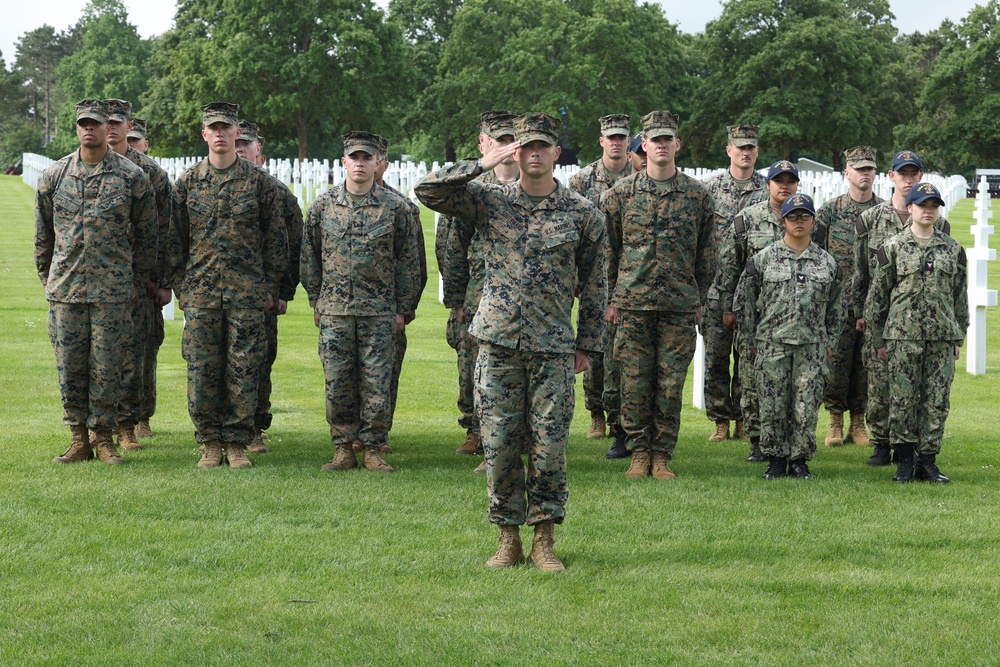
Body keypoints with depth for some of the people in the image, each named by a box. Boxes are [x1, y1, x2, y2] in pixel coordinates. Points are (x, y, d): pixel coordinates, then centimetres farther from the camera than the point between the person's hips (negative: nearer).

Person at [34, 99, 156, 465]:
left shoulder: (132, 177, 1)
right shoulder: (53, 175, 6)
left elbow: (146, 235, 6)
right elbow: (43, 234, 14)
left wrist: (137, 282, 5)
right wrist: (47, 278, 11)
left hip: (112, 292, -2)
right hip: (65, 290, 2)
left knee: (106, 366, 0)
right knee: (69, 366, 4)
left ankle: (103, 436, 11)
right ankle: (79, 437, 13)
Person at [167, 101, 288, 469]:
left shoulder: (259, 182, 3)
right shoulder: (187, 183, 7)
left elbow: (276, 237, 7)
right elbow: (175, 240, 10)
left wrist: (269, 285, 2)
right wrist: (180, 287, 5)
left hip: (247, 294, -1)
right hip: (200, 293, 1)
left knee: (243, 370, 0)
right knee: (202, 370, 0)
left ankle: (237, 444, 8)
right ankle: (211, 443, 9)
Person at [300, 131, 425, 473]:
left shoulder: (395, 207, 1)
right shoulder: (323, 204, 6)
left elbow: (409, 261, 4)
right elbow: (309, 256, 12)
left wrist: (403, 307, 1)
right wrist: (315, 301, 9)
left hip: (379, 312, -2)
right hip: (334, 311, 2)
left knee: (376, 383, -1)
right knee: (338, 383, 2)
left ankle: (373, 449, 8)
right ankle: (343, 449, 10)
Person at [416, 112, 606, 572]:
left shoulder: (583, 214, 5)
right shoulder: (489, 201, 5)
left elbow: (594, 284, 10)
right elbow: (427, 191, -5)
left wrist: (587, 344, 7)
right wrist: (482, 164, -10)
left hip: (553, 348, -1)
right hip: (498, 343, 1)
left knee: (549, 445, -3)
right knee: (499, 443, 2)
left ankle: (544, 540, 7)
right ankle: (508, 538, 12)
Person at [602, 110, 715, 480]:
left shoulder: (698, 195, 6)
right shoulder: (621, 193, 4)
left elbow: (706, 254, 11)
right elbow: (608, 250, 9)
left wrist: (698, 300, 9)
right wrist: (611, 299, 5)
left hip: (680, 306, 0)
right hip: (633, 302, 0)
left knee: (671, 383, 1)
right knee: (635, 381, 1)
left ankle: (662, 455, 10)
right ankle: (639, 452, 12)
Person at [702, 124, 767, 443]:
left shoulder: (768, 190, 6)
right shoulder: (711, 188, 6)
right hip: (717, 283, 0)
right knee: (716, 353, 0)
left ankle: (743, 419, 12)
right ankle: (720, 421, 7)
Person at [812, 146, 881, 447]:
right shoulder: (830, 210, 3)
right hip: (838, 300, -1)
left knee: (865, 363, 4)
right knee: (837, 361, -3)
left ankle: (858, 422, 12)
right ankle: (835, 422, 6)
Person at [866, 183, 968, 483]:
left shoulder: (952, 249, 9)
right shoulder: (893, 248, 2)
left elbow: (960, 295, 14)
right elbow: (877, 294, 4)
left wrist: (959, 337, 11)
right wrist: (878, 339, 3)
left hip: (942, 336, 2)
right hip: (903, 335, -2)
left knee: (937, 401, 2)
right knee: (903, 399, -2)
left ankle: (927, 461, 10)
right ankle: (904, 461, 9)